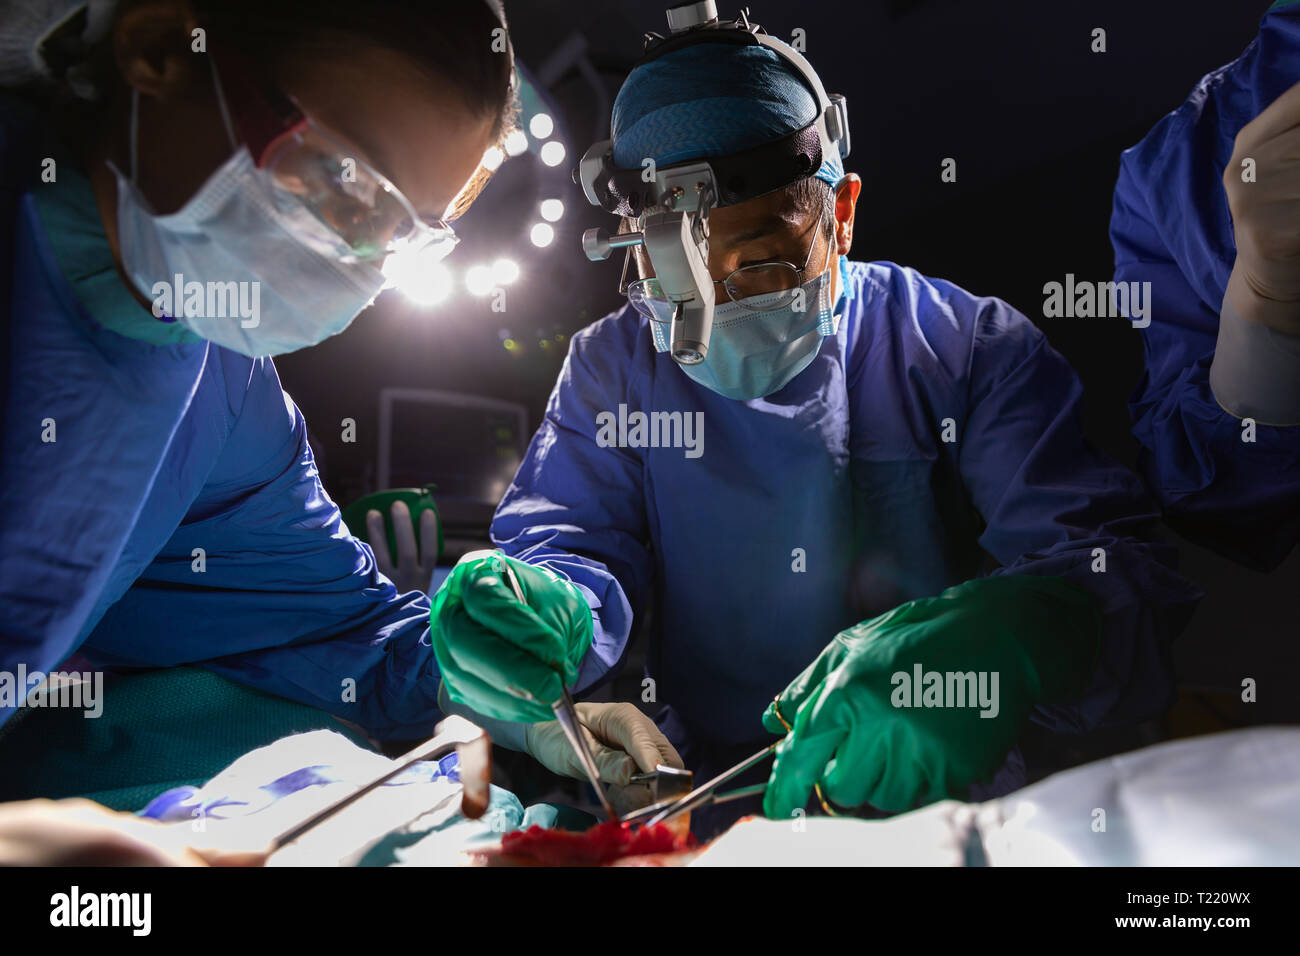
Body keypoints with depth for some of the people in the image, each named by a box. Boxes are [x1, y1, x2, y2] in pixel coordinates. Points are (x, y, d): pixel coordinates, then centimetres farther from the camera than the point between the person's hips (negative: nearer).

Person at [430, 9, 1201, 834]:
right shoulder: (615, 365, 4)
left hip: (954, 795, 0)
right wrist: (552, 616, -26)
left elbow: (1119, 564, -14)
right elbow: (572, 543, 0)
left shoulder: (969, 347, -5)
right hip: (698, 789, 1)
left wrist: (1010, 636, -38)